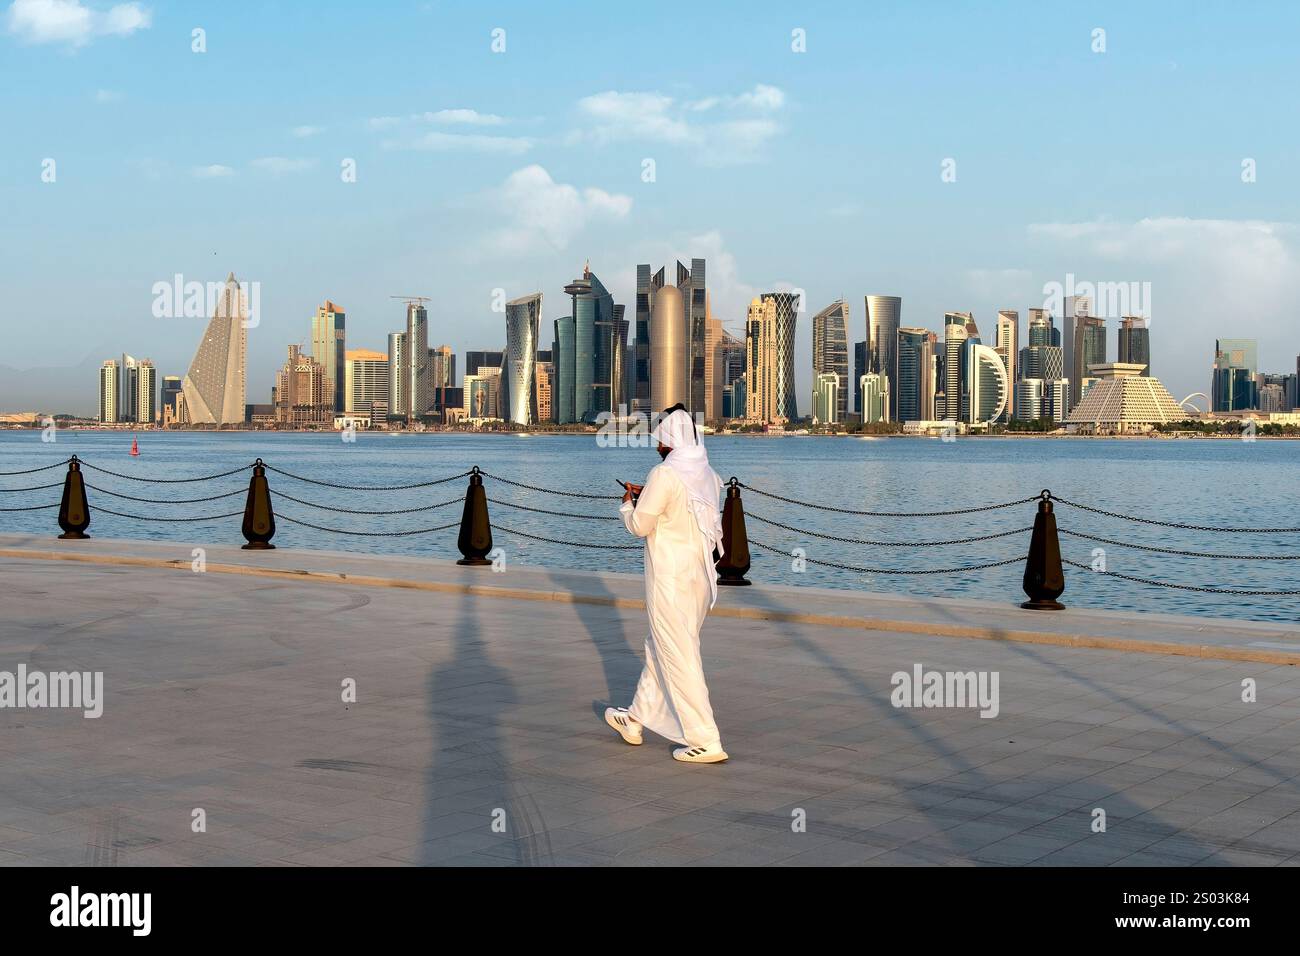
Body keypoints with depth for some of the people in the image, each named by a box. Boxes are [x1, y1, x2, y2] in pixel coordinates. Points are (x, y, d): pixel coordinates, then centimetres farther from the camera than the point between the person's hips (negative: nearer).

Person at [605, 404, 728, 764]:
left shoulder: (665, 474, -18)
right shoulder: (708, 475, 6)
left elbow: (640, 526, -12)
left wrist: (628, 504, 8)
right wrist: (646, 496, 21)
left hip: (669, 581, -8)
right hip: (701, 576, 8)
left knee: (680, 659, -2)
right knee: (659, 649, 21)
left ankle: (706, 743, -2)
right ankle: (635, 719, 35)